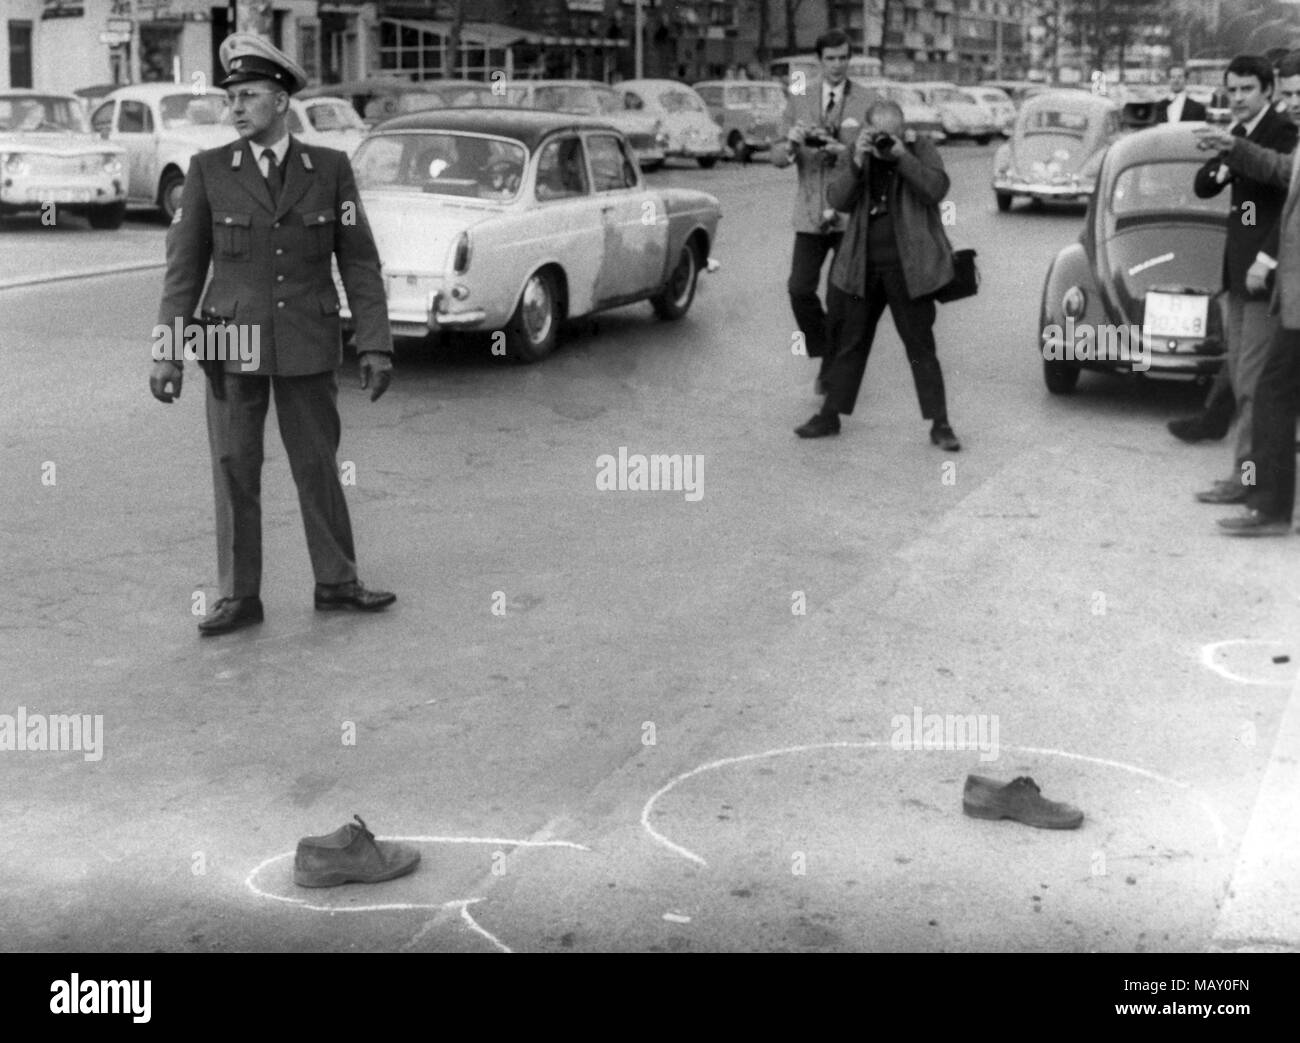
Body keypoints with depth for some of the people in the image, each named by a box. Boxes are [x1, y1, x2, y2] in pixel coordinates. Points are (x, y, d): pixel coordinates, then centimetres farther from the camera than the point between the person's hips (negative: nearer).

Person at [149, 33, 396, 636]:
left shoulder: (330, 169, -2)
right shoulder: (208, 171, -3)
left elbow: (359, 263, -1)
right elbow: (184, 266, -2)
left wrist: (376, 346, -7)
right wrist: (167, 351, -7)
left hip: (307, 346, 0)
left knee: (318, 465, 8)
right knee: (234, 471, 3)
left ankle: (335, 583, 23)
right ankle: (239, 598, 13)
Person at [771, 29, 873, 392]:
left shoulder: (865, 103, -1)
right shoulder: (799, 100, 4)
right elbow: (778, 157, 2)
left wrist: (844, 151, -24)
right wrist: (791, 142, -21)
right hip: (810, 213, 2)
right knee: (800, 290, -6)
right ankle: (826, 354, 18)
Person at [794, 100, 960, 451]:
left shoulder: (921, 149, -1)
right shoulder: (859, 155, 8)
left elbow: (936, 190, -16)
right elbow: (837, 200, -3)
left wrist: (901, 155, -21)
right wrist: (856, 163, -18)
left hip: (908, 265, -3)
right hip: (863, 264, 3)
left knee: (920, 347, -1)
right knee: (850, 342, 11)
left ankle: (939, 425, 4)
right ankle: (830, 416, 21)